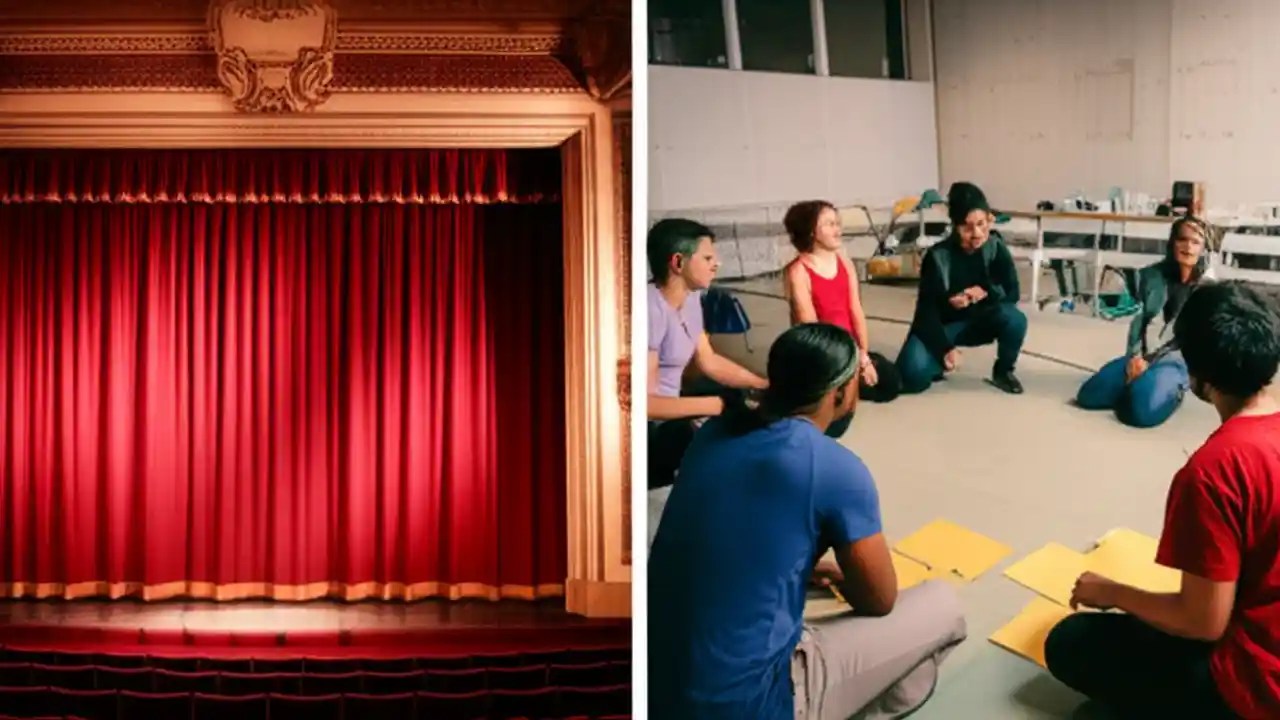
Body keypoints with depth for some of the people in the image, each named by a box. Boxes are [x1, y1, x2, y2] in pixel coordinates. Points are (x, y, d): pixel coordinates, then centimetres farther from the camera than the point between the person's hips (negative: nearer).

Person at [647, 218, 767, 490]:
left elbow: (708, 361, 15)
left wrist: (767, 386, 6)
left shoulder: (690, 299, 3)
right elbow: (643, 402, -27)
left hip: (667, 413, 9)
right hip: (646, 430, -9)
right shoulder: (650, 310, -24)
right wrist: (718, 405, -23)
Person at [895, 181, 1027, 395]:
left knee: (1015, 319, -31)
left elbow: (1012, 293, -11)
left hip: (980, 321, 2)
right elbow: (927, 310, -19)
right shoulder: (937, 256, -21)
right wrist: (945, 350, -30)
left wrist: (987, 291, -33)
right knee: (913, 373, -28)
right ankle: (941, 362, 10)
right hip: (943, 324, -2)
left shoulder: (996, 248, -13)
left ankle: (1003, 370, -1)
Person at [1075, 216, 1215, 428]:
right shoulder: (1152, 275, 4)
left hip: (1177, 359, -4)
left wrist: (1149, 362, -18)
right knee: (1089, 395, -12)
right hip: (1142, 354, 4)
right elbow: (1138, 319, 4)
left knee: (1143, 409, -30)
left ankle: (1173, 389, 3)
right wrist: (1136, 357, -11)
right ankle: (1138, 384, 13)